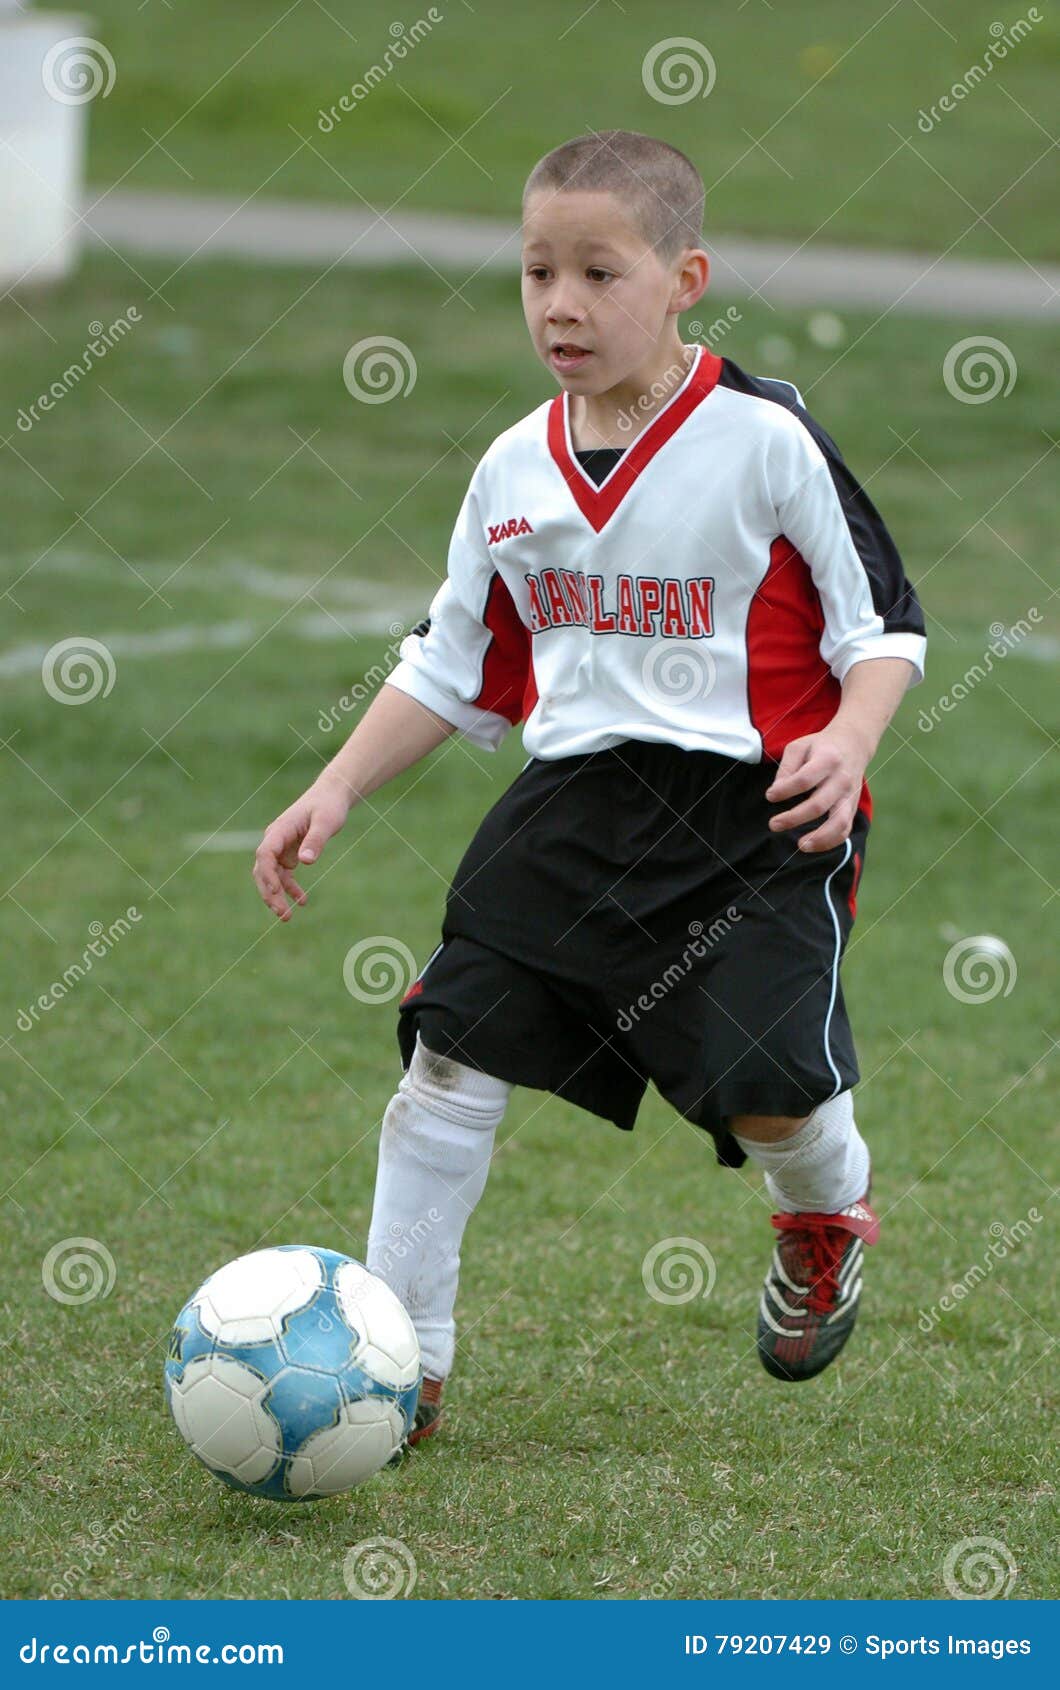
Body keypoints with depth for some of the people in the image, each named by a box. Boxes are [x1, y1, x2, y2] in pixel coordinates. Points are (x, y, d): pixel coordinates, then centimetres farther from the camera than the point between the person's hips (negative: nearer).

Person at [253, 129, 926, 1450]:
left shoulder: (765, 441, -8)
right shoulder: (516, 472, 7)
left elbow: (881, 623, -3)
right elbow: (453, 670, 18)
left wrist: (847, 743, -21)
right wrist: (335, 792, 9)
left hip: (749, 810, -4)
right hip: (573, 802, 4)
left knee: (767, 1093, -15)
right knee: (450, 1055, -6)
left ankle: (827, 1217, 25)